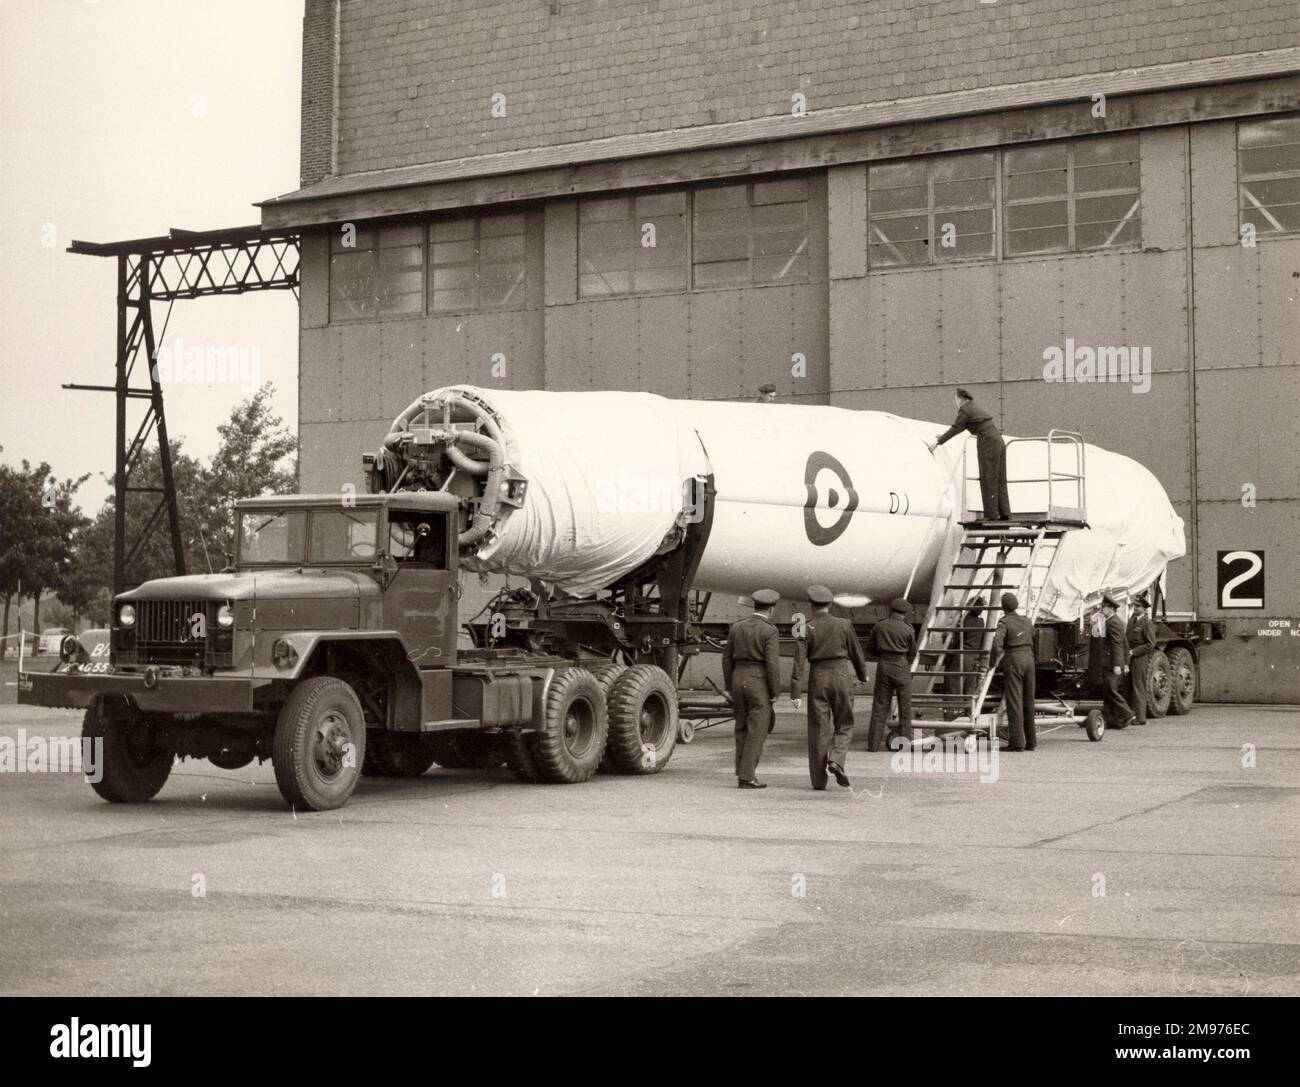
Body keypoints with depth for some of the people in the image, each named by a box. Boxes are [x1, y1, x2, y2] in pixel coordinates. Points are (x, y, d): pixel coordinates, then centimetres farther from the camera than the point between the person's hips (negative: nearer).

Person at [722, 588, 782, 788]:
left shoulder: (736, 627, 6)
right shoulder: (770, 631, -10)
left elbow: (727, 659, 9)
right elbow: (772, 663, -16)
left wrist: (730, 688, 15)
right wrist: (774, 693, -8)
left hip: (739, 680, 6)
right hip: (760, 684, -5)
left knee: (742, 729, 14)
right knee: (757, 731, -1)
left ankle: (742, 773, 13)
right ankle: (747, 777, -3)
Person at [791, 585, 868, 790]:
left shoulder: (805, 629, -4)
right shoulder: (844, 624, -2)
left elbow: (798, 663, -10)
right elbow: (856, 653, 6)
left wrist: (795, 694, -11)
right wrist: (862, 675, 25)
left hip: (818, 680, 0)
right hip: (842, 677, 0)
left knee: (818, 730, 6)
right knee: (844, 726, 13)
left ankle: (819, 780, 6)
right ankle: (836, 761, -14)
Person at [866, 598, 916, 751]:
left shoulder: (878, 627, 2)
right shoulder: (908, 630, -5)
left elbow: (871, 651, 9)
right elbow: (912, 653, 4)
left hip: (883, 666, 2)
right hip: (902, 666, -2)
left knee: (879, 705, 6)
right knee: (905, 705, 8)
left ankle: (873, 744, 3)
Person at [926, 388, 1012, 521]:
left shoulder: (965, 410, -5)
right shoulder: (975, 407, 23)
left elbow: (955, 429, -4)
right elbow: (962, 427, 33)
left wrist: (937, 443, 3)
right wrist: (943, 436, 37)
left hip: (988, 443, -9)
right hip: (999, 442, 9)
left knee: (988, 480, -5)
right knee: (999, 480, 8)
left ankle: (991, 514, -7)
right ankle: (1004, 513, 5)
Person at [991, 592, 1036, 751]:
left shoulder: (1004, 622, -6)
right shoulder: (1026, 621, 14)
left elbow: (997, 643, -18)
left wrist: (994, 659, -6)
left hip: (1013, 660, -6)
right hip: (1029, 658, 6)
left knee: (1014, 702, -6)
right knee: (1028, 701, 12)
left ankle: (1016, 742, -9)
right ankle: (1031, 741, 15)